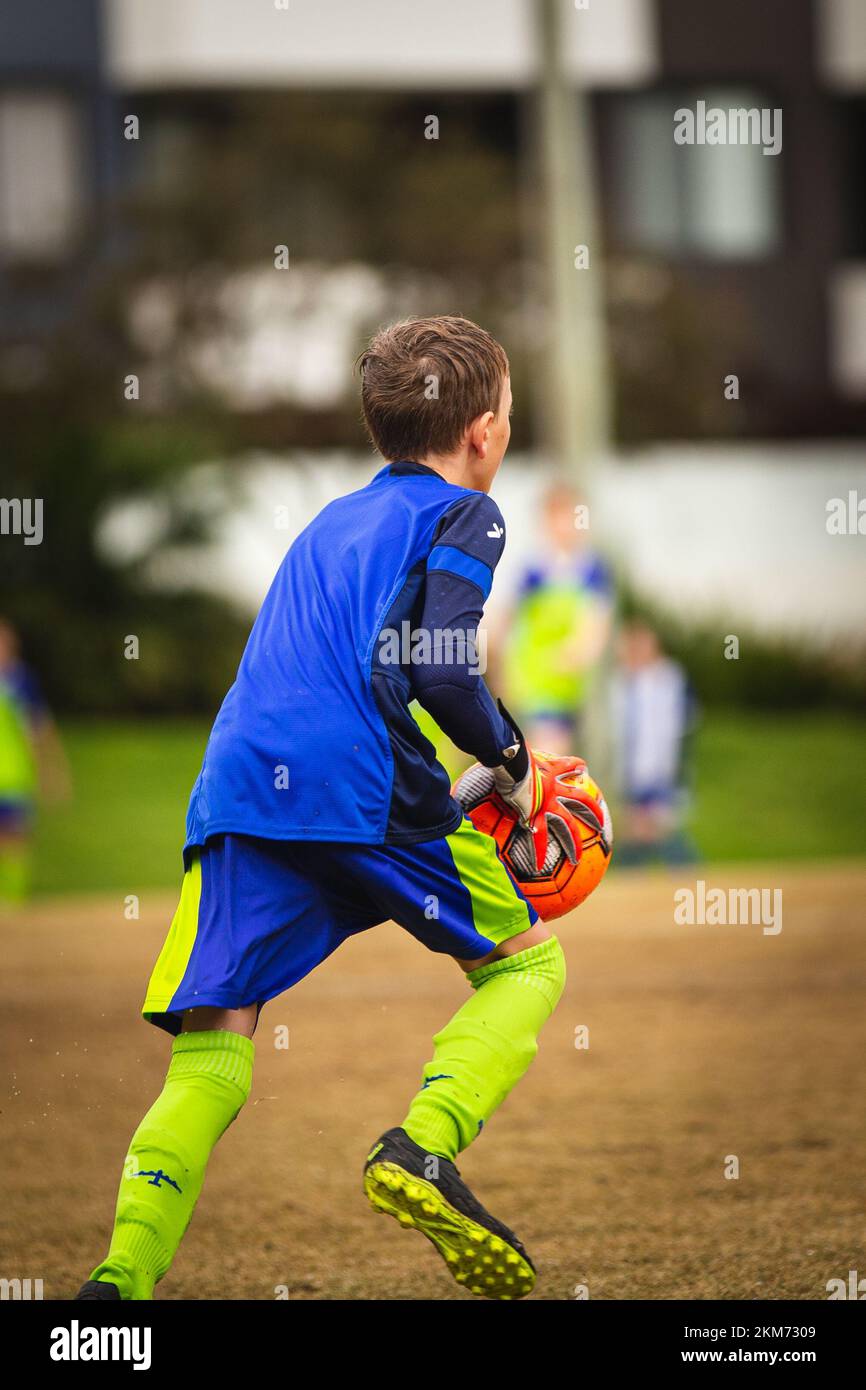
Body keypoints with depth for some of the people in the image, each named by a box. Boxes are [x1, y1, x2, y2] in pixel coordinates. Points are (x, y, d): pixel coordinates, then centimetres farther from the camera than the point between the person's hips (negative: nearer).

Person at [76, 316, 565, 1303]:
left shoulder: (329, 522, 31)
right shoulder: (463, 514, 9)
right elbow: (441, 670, -8)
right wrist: (512, 763, 8)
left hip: (238, 782, 5)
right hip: (366, 789, -5)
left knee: (210, 1049, 0)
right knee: (527, 960, 15)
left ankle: (124, 1276, -22)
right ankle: (422, 1146, -11)